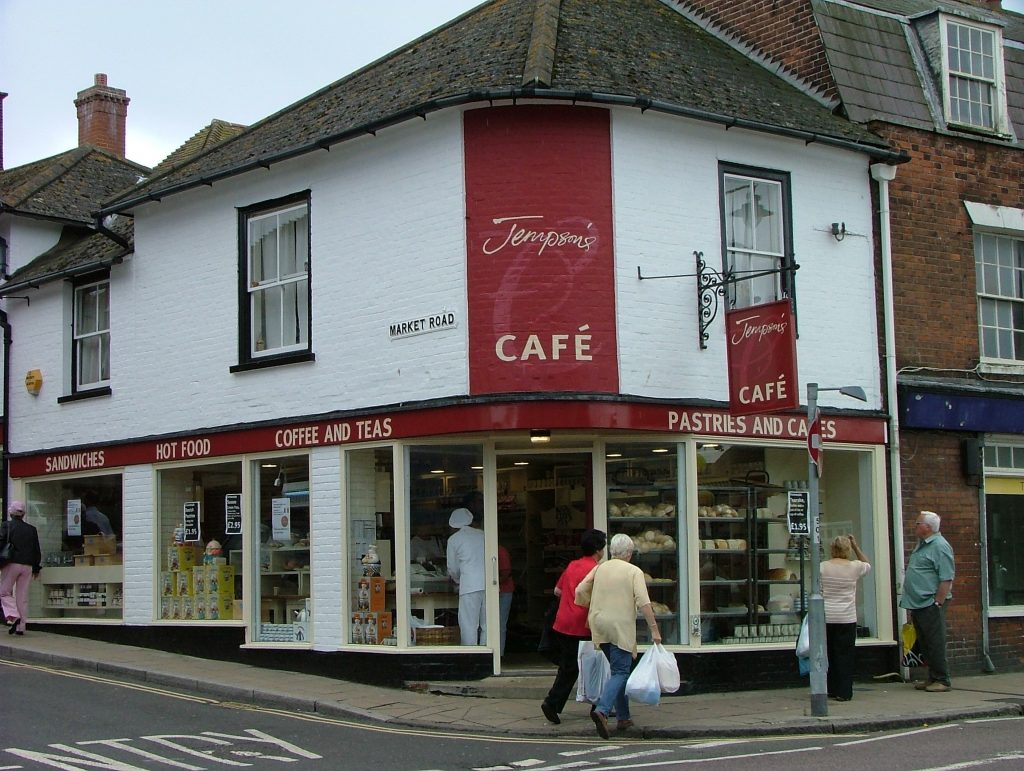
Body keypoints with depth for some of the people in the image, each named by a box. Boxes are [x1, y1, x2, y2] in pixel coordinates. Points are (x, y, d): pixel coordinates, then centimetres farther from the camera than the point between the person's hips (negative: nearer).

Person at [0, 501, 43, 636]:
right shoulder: (31, 529, 12)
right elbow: (37, 551, 14)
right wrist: (36, 568, 22)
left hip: (11, 564, -4)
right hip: (27, 566, 4)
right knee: (22, 597, 7)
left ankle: (13, 616, -15)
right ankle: (20, 627, 4)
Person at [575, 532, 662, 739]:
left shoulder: (600, 568, 10)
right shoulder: (634, 571, -3)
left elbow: (580, 591, 7)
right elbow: (643, 602, -13)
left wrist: (590, 609, 24)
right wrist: (654, 629, -10)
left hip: (600, 626, 5)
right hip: (622, 627, -5)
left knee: (619, 670, 17)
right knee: (620, 672, -4)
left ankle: (623, 718, 17)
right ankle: (602, 710, -26)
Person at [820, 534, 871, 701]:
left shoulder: (822, 567, -3)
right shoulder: (854, 567, -3)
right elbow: (868, 565, 20)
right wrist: (856, 546, 16)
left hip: (826, 617, 1)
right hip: (847, 618, -1)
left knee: (829, 653, 10)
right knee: (845, 654, 3)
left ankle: (832, 689, 16)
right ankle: (844, 692, 2)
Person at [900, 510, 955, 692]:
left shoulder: (939, 546, -13)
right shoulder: (921, 545, 17)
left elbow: (946, 579, -18)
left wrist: (937, 603, -21)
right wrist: (910, 604, 21)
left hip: (930, 604, -10)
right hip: (917, 605, 10)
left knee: (935, 643, -4)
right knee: (924, 644, 12)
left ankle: (942, 680, 1)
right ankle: (932, 678, 19)